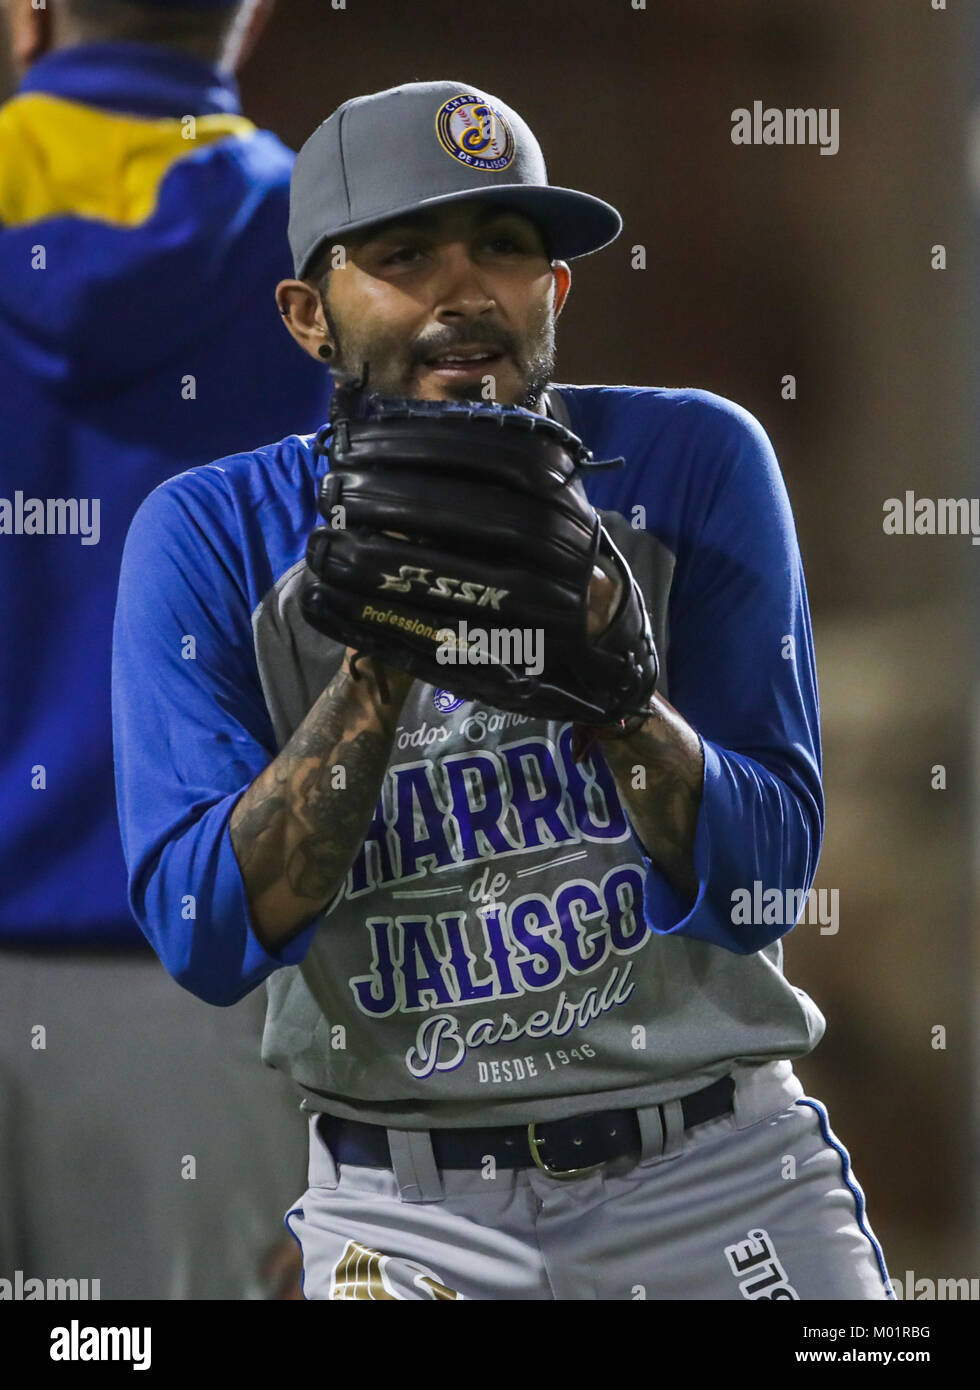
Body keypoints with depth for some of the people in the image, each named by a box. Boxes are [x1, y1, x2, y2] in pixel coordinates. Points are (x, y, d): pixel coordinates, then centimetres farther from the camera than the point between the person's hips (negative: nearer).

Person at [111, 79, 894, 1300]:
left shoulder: (691, 462, -3)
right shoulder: (212, 536, -3)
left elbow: (761, 887, -7)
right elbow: (206, 942, -12)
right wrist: (378, 668, -23)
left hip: (722, 1176, 0)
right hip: (408, 1218, 0)